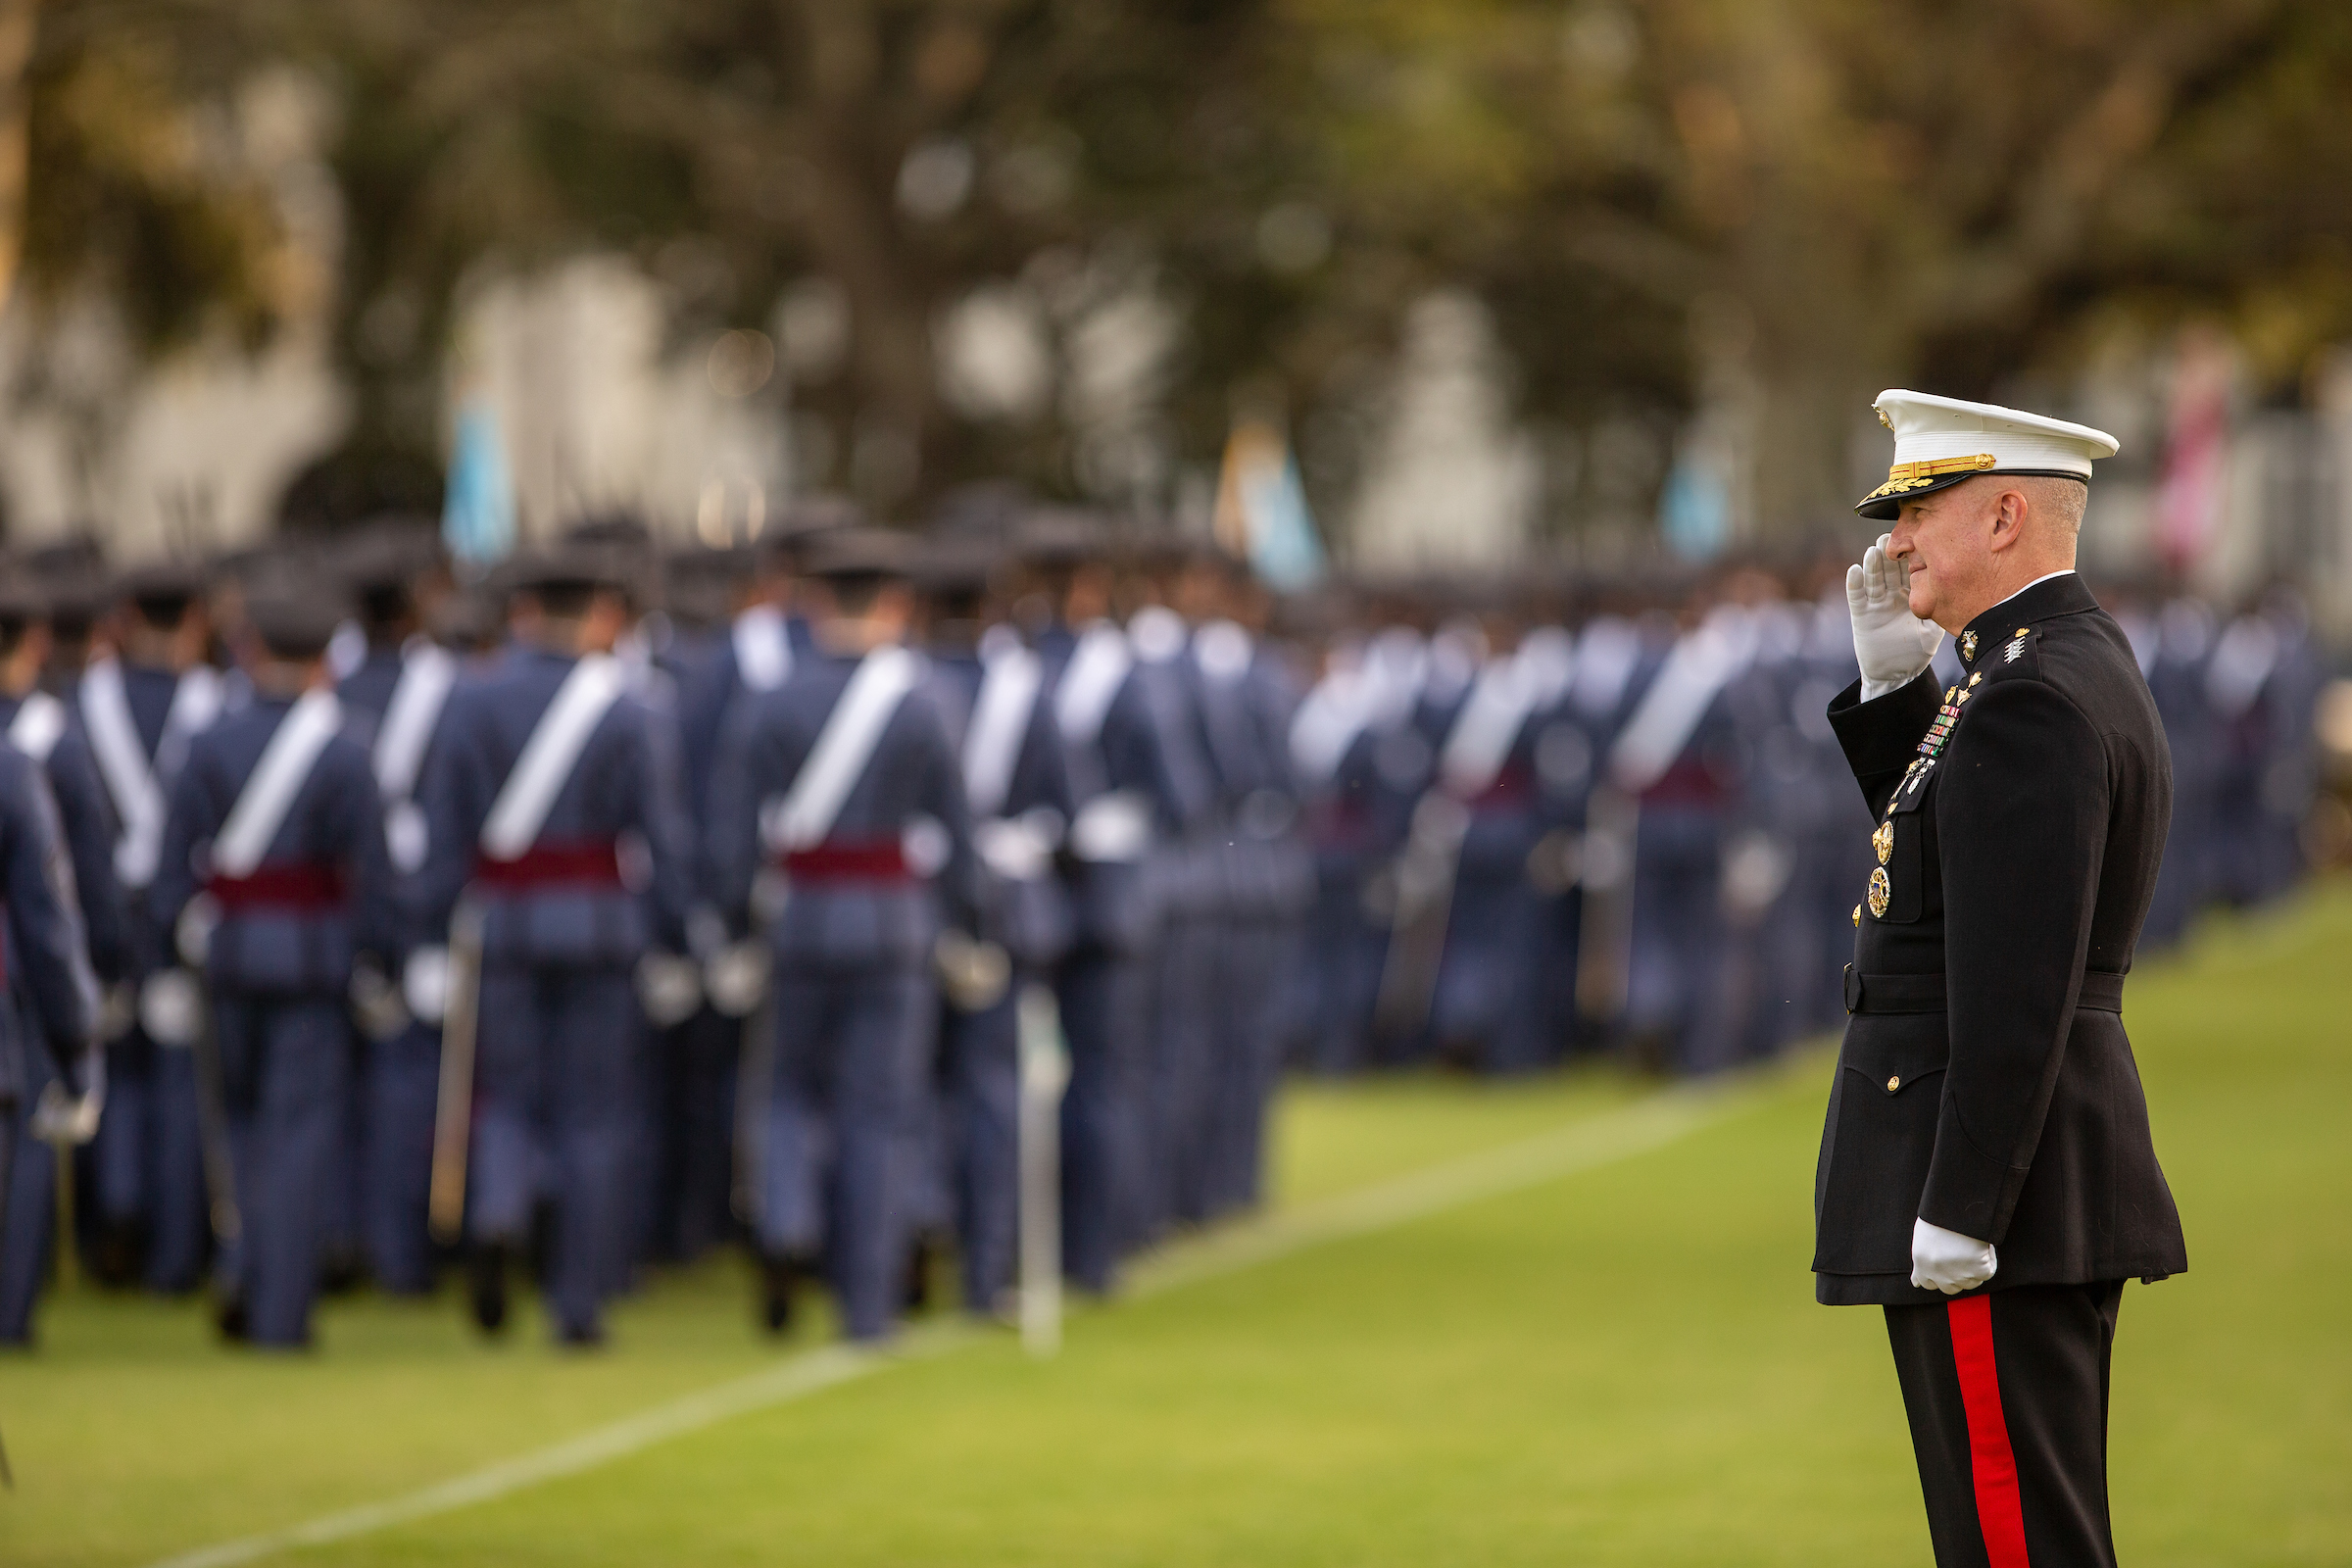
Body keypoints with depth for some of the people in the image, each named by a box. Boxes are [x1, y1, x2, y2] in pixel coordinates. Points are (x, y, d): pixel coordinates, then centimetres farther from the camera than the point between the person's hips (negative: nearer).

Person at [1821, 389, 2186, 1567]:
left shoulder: (2033, 702, -19)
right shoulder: (2084, 655, 13)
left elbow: (2017, 978, -23)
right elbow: (1946, 860, 25)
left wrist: (1957, 1210, -23)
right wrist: (1892, 683, 12)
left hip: (1997, 1175, -11)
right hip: (2054, 1184, 11)